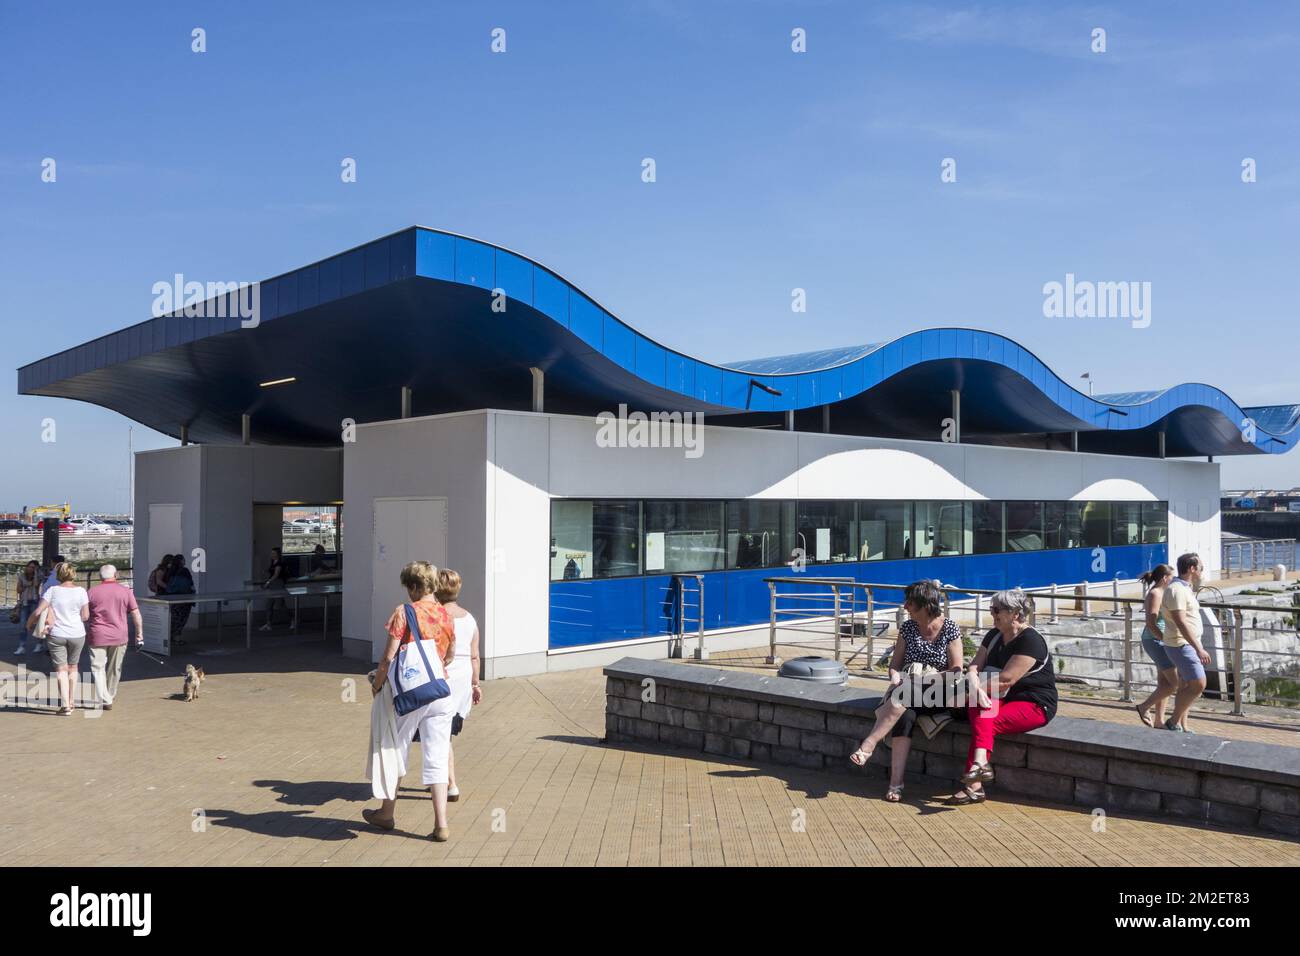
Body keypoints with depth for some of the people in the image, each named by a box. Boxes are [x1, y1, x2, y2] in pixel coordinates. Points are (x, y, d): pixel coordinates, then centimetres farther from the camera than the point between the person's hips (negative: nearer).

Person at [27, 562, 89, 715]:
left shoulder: (53, 590, -8)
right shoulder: (81, 591, -4)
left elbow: (38, 611, -10)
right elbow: (85, 615, -3)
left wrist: (29, 623, 8)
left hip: (56, 635, -2)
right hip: (77, 634, 2)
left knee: (61, 669, 2)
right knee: (72, 667, 18)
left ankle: (65, 706, -8)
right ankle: (70, 703, 24)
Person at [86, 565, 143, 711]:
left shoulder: (92, 592, 1)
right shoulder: (125, 591, 1)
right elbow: (136, 615, -2)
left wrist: (86, 633, 19)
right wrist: (139, 635, 3)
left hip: (97, 637, -1)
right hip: (119, 637, 2)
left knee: (98, 668, 2)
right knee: (115, 669, 16)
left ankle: (105, 700, -8)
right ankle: (110, 696, 30)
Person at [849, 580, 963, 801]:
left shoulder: (950, 629, -3)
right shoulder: (907, 628, 8)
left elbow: (956, 671, -4)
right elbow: (895, 664, 12)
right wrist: (895, 679, -10)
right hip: (908, 693, 3)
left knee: (903, 696, -36)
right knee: (905, 715, -32)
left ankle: (868, 746, -36)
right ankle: (896, 783, -38)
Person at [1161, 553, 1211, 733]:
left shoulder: (1185, 588, 14)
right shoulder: (1176, 590, -19)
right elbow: (1180, 622, -26)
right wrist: (1199, 649, -28)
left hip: (1188, 645, 10)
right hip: (1181, 645, -10)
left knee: (1185, 687, 11)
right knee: (1198, 685, -12)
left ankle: (1182, 728, 16)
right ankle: (1173, 722, -2)